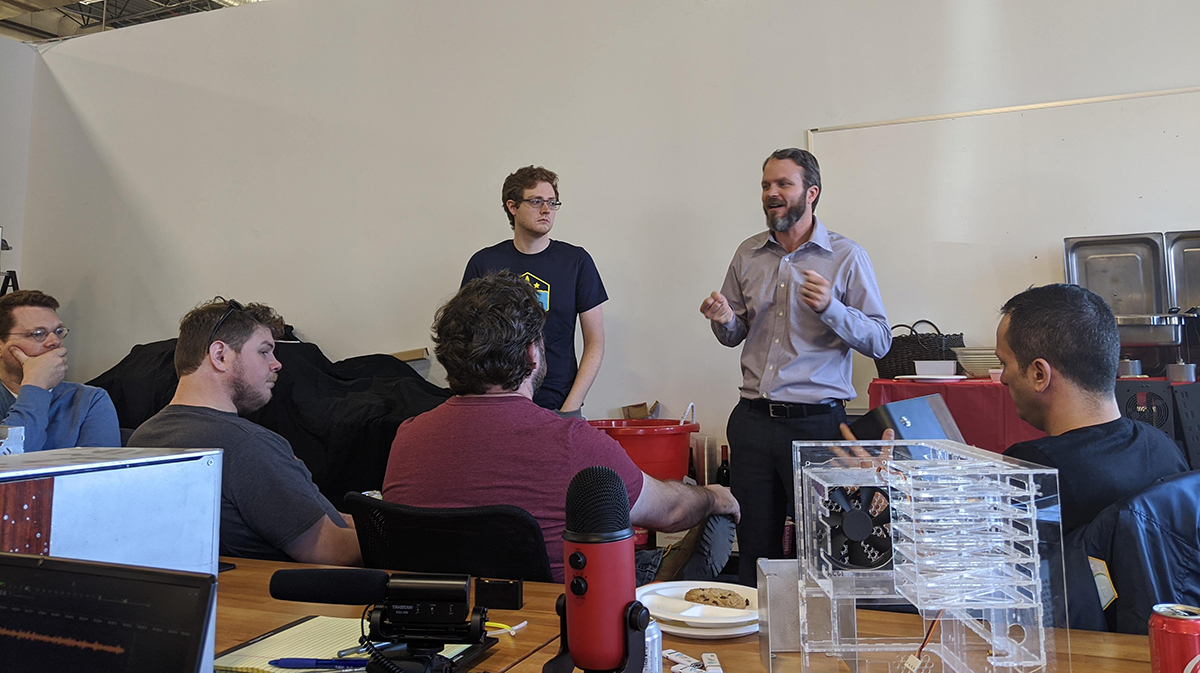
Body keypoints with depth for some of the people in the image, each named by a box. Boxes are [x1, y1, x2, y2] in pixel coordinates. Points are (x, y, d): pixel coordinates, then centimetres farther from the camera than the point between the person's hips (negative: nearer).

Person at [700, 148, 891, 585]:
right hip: (752, 419, 4)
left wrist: (830, 308, -21)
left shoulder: (846, 257, -2)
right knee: (754, 548, 11)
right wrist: (724, 319, -4)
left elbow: (880, 342, -6)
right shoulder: (748, 254, 11)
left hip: (815, 421, -3)